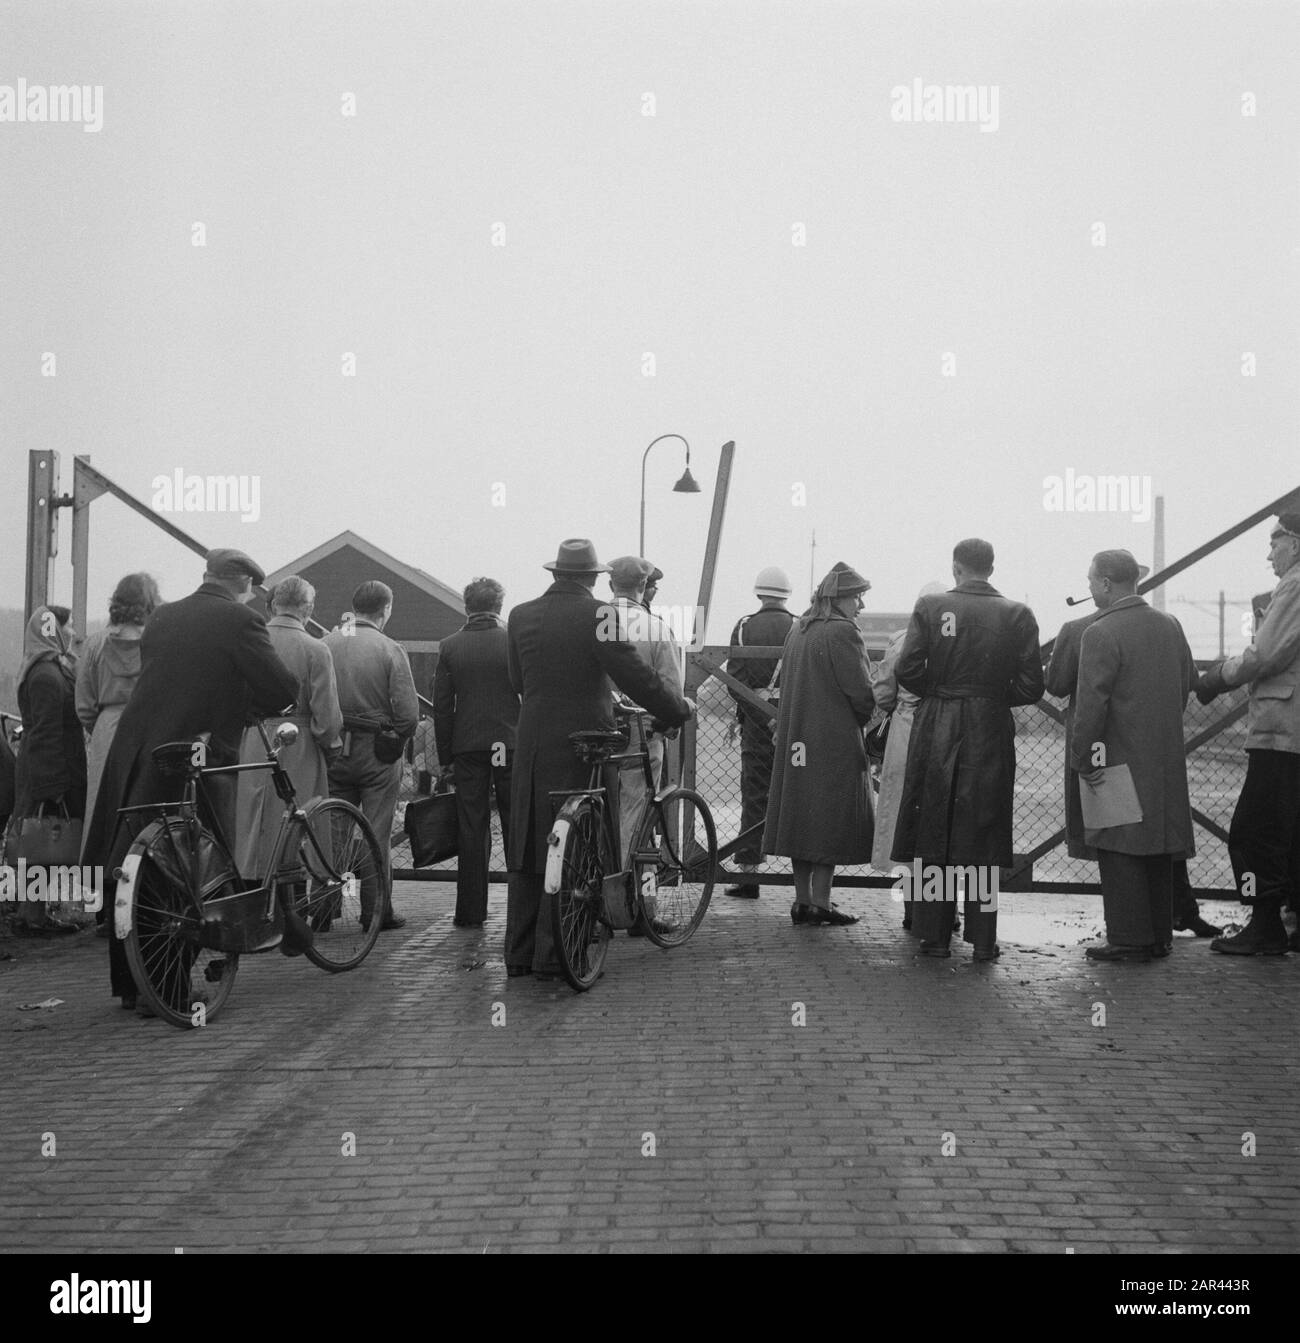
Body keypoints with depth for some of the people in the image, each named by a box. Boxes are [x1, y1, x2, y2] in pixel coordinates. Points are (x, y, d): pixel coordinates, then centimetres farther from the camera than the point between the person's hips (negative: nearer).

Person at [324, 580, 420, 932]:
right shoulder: (390, 649, -10)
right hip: (377, 752, -3)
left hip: (332, 751, 3)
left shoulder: (324, 645, 0)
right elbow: (408, 715, -13)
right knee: (377, 835, 5)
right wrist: (397, 735, 7)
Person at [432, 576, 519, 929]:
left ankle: (471, 911, 7)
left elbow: (442, 706, 3)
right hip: (511, 744, -1)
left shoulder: (450, 646, 2)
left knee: (471, 829, 5)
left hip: (468, 746, 1)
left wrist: (446, 756, 9)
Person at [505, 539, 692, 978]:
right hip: (581, 745, -5)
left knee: (527, 851, 11)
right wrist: (681, 709, 1)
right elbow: (638, 678, -12)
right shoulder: (597, 615, -11)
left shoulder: (520, 615, 6)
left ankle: (518, 954, 16)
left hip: (531, 748, 5)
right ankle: (551, 956, 4)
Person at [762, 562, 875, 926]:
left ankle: (803, 900, 16)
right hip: (834, 741, -8)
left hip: (796, 739, 8)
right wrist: (865, 719, 2)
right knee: (831, 820, -2)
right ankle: (820, 901, -1)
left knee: (802, 814, 11)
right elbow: (861, 691, -16)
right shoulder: (842, 632, -14)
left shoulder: (797, 629, 12)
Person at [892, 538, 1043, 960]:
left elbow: (906, 671, -8)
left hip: (936, 731, 0)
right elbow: (1030, 687, -5)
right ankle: (983, 940, 10)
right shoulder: (1017, 614, -2)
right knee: (984, 838, 8)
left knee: (934, 834, 8)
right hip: (990, 733, 0)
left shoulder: (930, 606, -4)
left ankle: (935, 936, 11)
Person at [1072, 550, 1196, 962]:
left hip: (1121, 757, -7)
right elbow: (1188, 682, 17)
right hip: (1167, 758, 8)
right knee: (1157, 848, 13)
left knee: (1119, 850, -2)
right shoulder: (1170, 625, 9)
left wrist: (1082, 759, -12)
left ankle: (1129, 939, 0)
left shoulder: (1101, 634, -14)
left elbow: (1091, 703, -17)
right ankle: (1159, 935, 20)